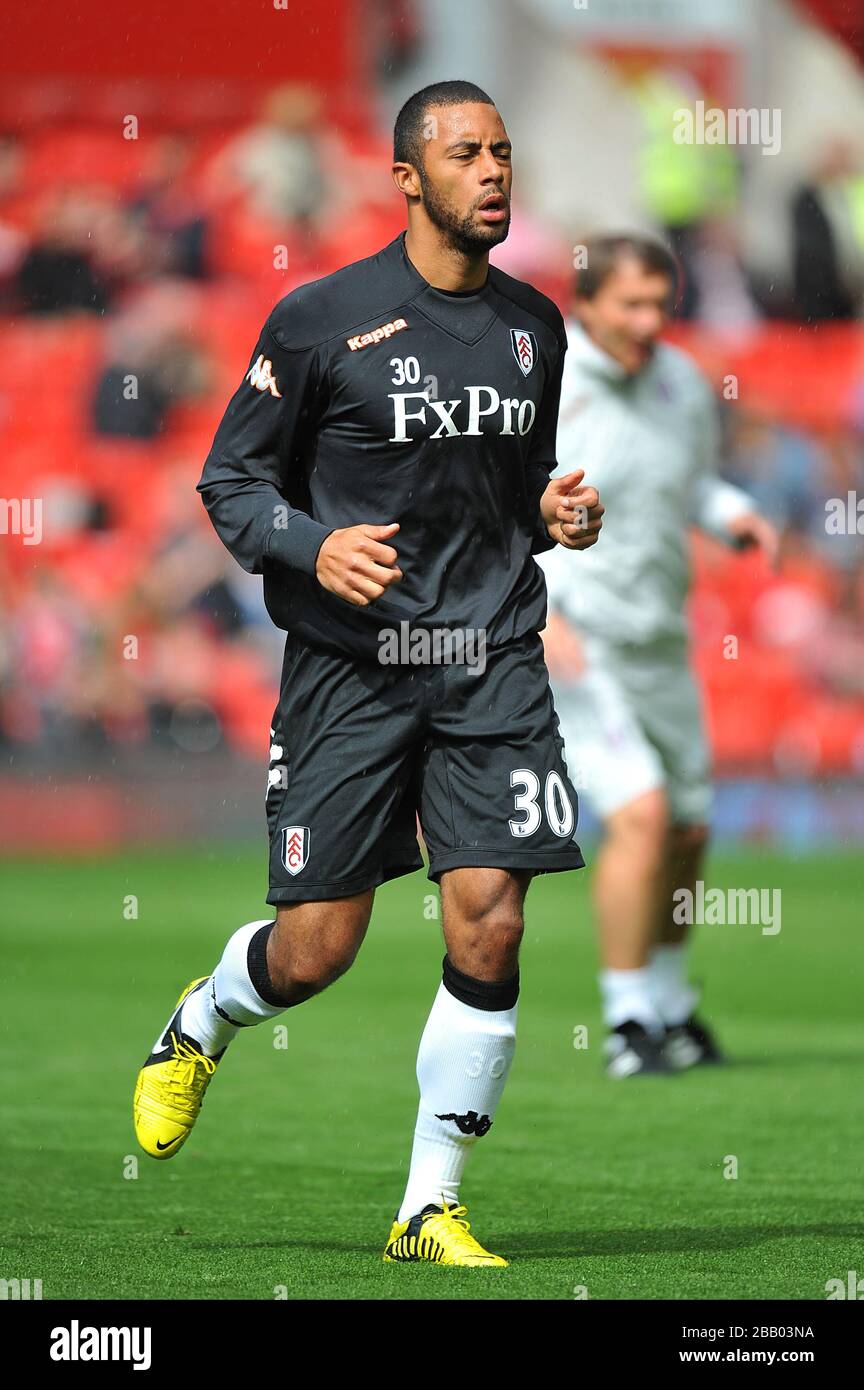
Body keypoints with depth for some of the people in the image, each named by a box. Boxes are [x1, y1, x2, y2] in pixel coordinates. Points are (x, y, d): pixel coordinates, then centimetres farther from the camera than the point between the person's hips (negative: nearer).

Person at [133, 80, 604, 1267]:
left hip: (494, 659, 4)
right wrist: (314, 549, -18)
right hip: (350, 665, -3)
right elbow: (229, 480, 0)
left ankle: (431, 1209, 5)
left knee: (489, 927, -9)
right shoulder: (321, 320, -5)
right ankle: (199, 1027, 35)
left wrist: (555, 513, 4)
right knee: (316, 951, -2)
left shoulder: (534, 324, 11)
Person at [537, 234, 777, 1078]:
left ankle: (667, 1003, 35)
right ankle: (629, 1025, -8)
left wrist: (734, 515, -1)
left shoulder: (681, 385, 4)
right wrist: (534, 607, -25)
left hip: (659, 650, 6)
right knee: (640, 813, -19)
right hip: (568, 649, -6)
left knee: (688, 831, 12)